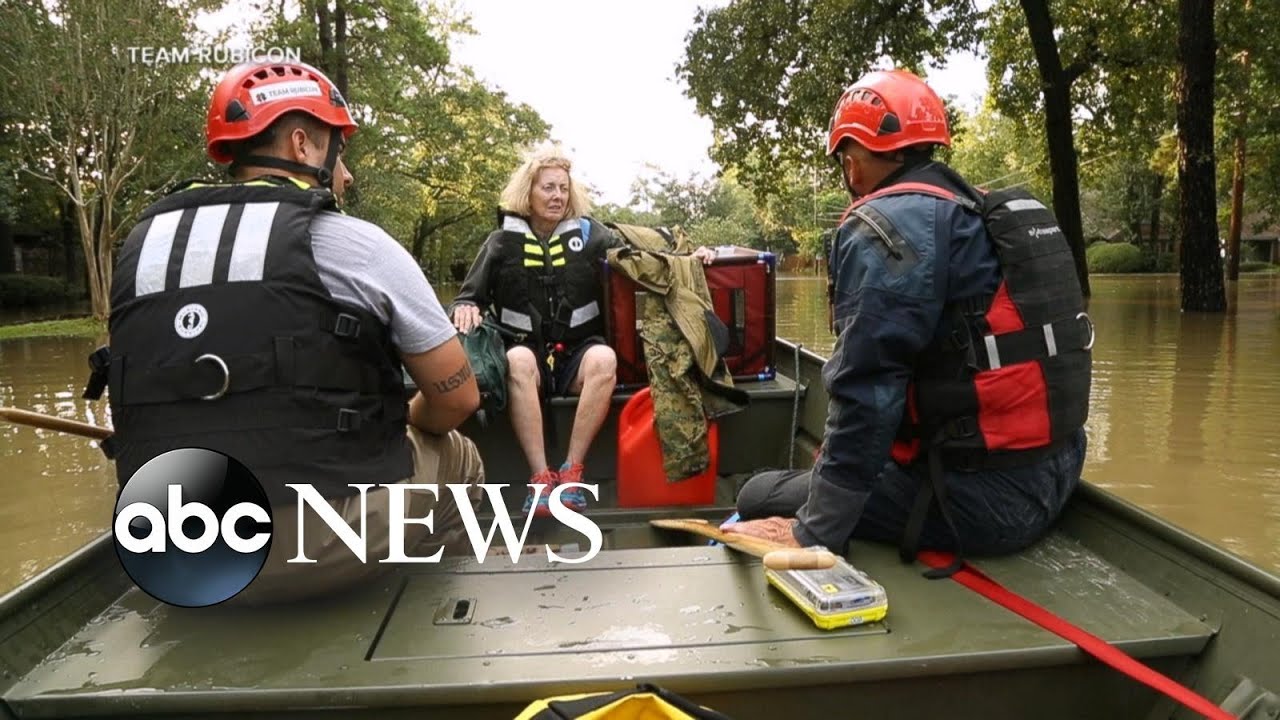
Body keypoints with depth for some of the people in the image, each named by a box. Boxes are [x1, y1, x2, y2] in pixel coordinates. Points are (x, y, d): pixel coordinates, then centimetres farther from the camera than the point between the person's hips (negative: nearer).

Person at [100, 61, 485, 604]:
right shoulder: (351, 242, -6)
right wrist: (405, 426, 21)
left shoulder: (140, 246, 9)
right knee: (457, 460, 21)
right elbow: (457, 397, -2)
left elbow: (156, 404, 18)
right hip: (323, 543, -5)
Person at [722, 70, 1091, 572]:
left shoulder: (886, 226, -14)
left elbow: (866, 393, -20)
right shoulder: (982, 212, 14)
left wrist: (812, 532, -14)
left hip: (984, 499, -9)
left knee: (760, 499, 2)